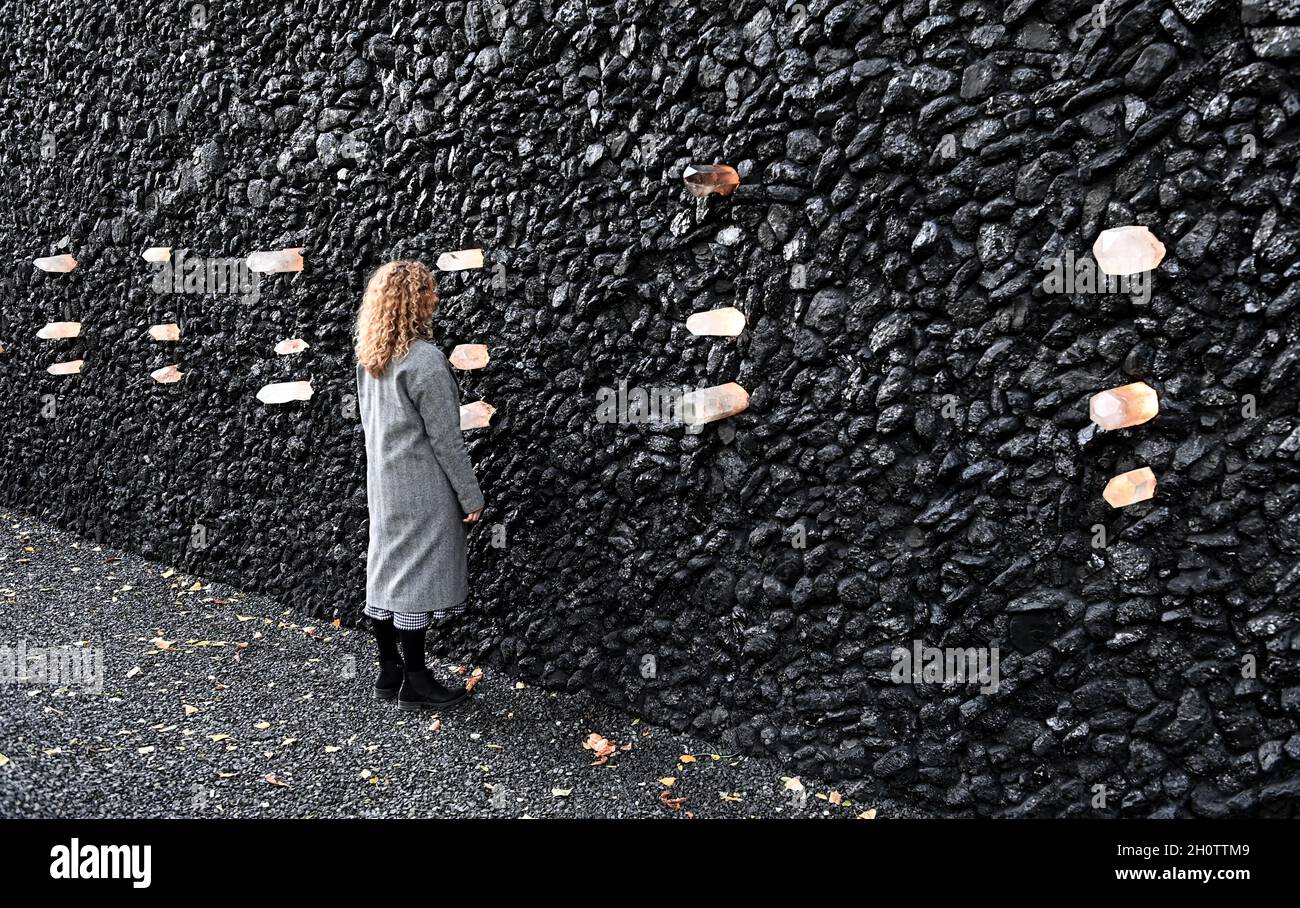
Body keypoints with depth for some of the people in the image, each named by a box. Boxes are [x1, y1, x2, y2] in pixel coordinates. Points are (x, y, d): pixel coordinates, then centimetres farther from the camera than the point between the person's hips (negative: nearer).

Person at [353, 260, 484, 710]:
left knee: (385, 570, 13)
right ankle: (415, 682, 10)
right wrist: (471, 495, -10)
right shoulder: (424, 360, -19)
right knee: (416, 576, 0)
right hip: (422, 488, -8)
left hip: (382, 481, 8)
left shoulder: (369, 357, 5)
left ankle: (389, 672, 24)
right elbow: (445, 438, -17)